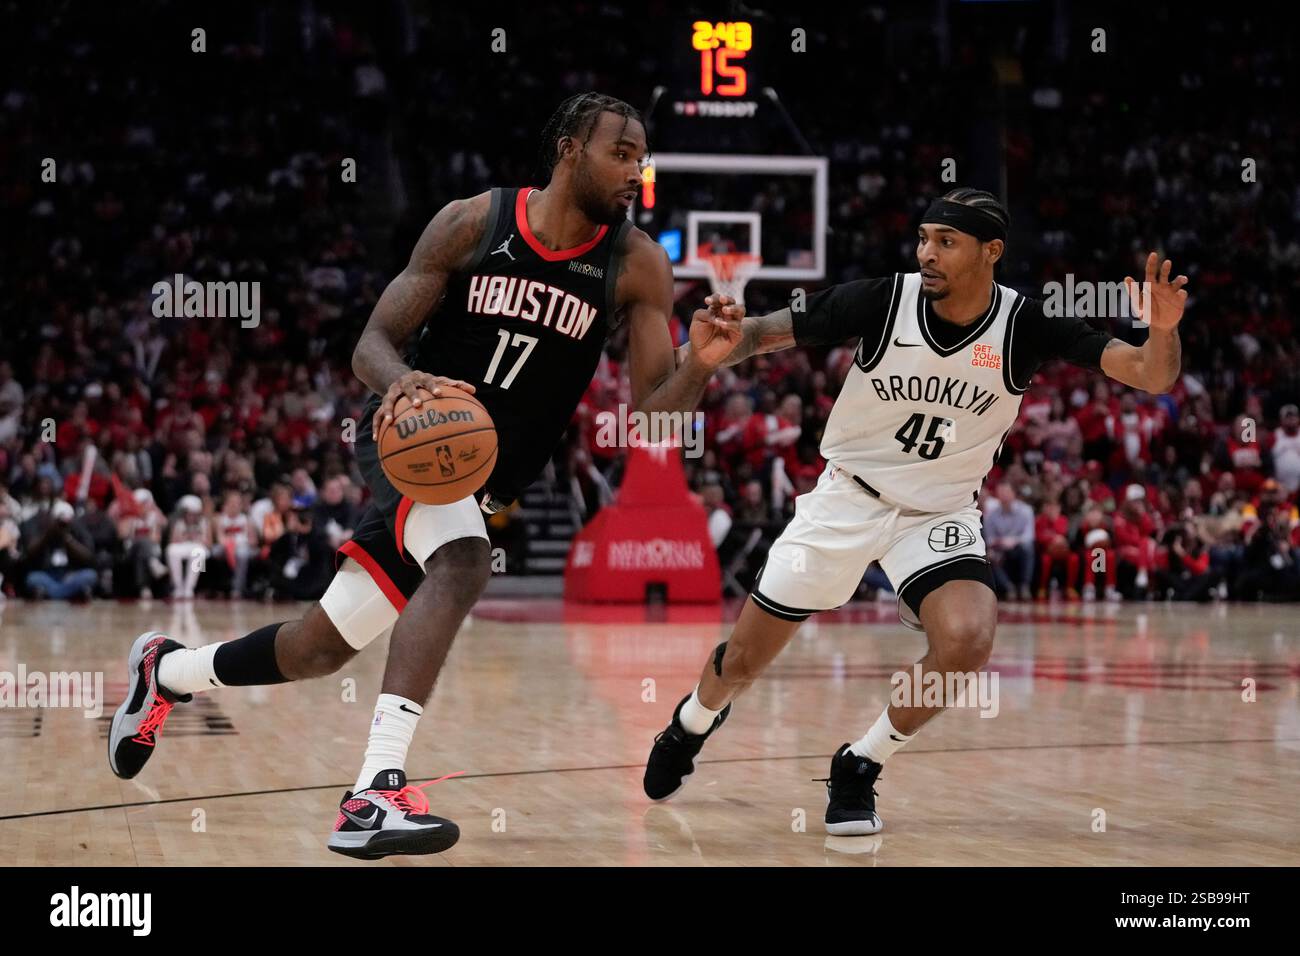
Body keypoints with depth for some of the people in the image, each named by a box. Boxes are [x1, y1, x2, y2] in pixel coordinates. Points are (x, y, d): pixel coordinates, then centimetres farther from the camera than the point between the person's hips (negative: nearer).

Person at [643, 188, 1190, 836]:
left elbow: (1151, 377, -20)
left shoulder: (1026, 327, -17)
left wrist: (1162, 330, -43)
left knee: (966, 640, -29)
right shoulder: (882, 301, -18)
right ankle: (690, 726, 44)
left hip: (939, 515, 0)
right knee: (742, 662, 6)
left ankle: (857, 769, -5)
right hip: (847, 497, 0)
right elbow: (767, 332, -11)